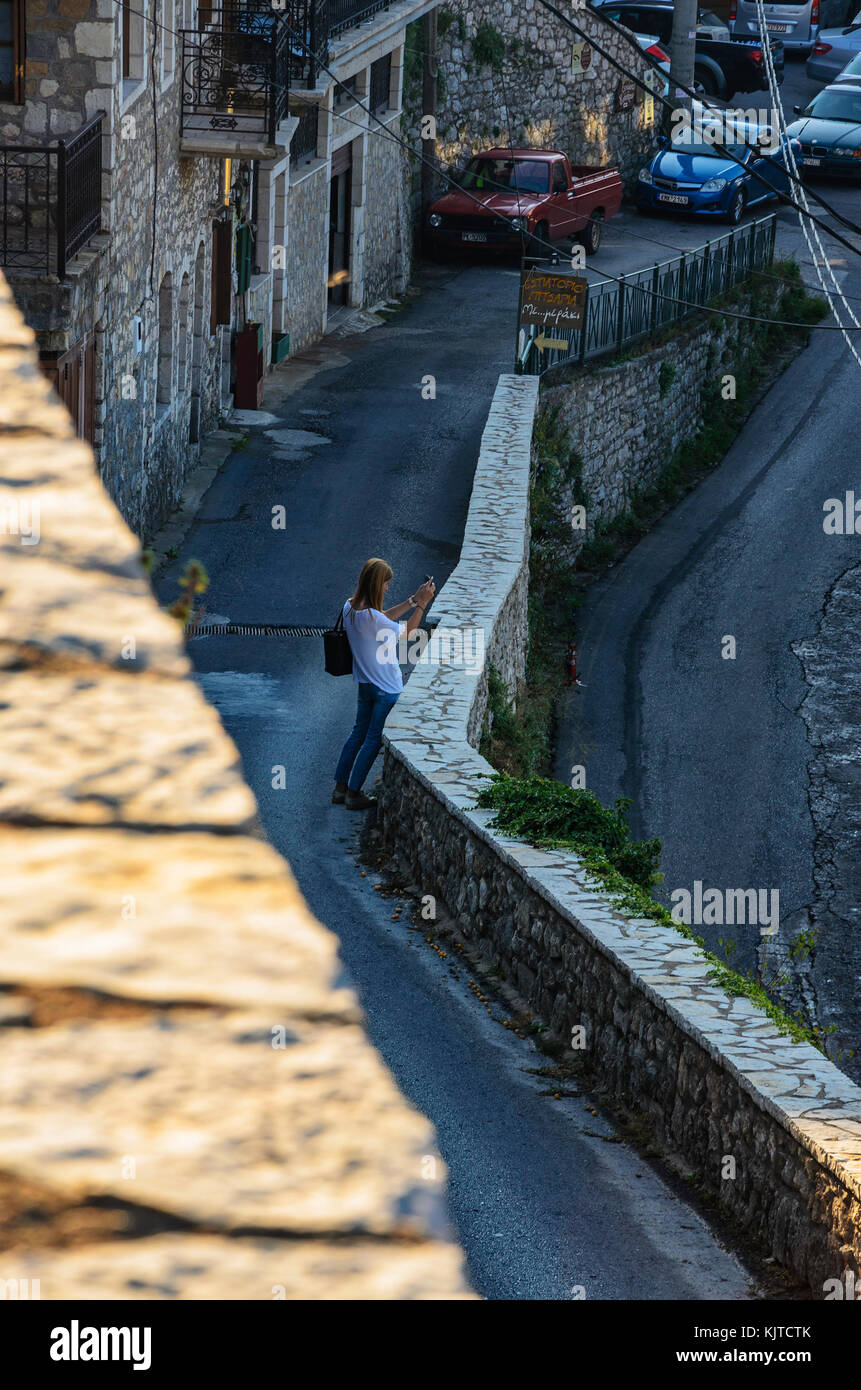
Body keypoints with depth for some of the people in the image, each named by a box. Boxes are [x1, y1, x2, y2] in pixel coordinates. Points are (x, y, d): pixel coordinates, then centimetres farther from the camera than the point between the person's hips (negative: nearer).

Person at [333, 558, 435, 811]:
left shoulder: (350, 607, -3)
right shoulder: (372, 617, -29)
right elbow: (406, 631, -15)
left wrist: (413, 600, 7)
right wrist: (421, 604, -11)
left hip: (364, 683, 8)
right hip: (386, 688, -8)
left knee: (359, 733, 20)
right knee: (373, 740, 5)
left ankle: (340, 787, 26)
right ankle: (353, 793, 13)